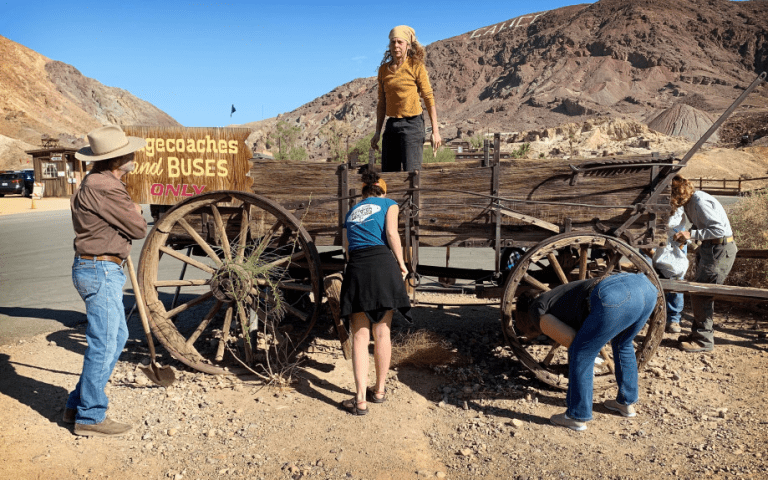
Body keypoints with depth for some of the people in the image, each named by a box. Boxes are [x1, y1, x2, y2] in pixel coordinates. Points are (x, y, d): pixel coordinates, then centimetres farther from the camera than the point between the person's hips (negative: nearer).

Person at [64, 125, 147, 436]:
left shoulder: (97, 182, 15)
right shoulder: (104, 188, -19)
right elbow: (138, 229, -14)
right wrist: (136, 212, 5)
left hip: (101, 270, 11)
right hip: (101, 271, -11)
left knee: (117, 337, 18)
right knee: (103, 344, -3)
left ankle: (78, 404, 28)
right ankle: (89, 418, 10)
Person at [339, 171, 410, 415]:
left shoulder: (352, 212, 27)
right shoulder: (389, 204, 16)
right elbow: (391, 234, -2)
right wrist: (402, 264, 5)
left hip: (355, 268, 2)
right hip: (382, 263, -2)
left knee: (360, 336, 4)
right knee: (382, 332, 9)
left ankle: (361, 400, 3)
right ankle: (379, 390, 22)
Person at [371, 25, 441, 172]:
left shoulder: (416, 67, -4)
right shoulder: (384, 69, 9)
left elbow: (429, 99, -5)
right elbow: (382, 103, 15)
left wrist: (435, 131, -9)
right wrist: (377, 132, 12)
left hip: (412, 124, -5)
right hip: (392, 125, 5)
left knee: (411, 173, -11)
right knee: (388, 174, 5)